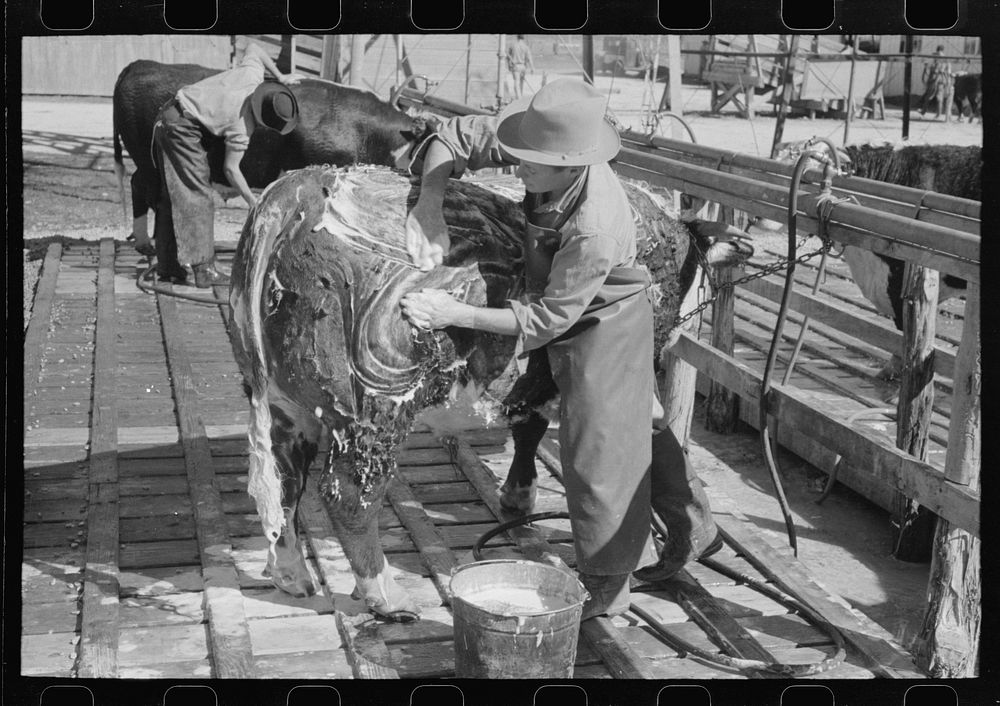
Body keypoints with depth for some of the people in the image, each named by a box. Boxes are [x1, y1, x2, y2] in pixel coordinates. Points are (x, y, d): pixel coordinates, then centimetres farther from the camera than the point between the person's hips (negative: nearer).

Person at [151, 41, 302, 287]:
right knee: (197, 195, -9)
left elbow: (253, 47, 13)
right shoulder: (241, 128, -24)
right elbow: (231, 169, -16)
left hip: (168, 114, 10)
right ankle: (204, 269, -11)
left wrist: (280, 77, 17)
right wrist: (254, 203, -10)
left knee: (171, 194, 11)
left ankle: (168, 266, 16)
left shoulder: (253, 72, -8)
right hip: (182, 128, -10)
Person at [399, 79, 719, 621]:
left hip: (602, 326, -8)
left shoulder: (594, 229, -40)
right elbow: (454, 138, -12)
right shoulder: (539, 128, -22)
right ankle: (692, 528, 41)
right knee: (634, 424, 21)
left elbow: (546, 318, -31)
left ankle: (606, 585, 21)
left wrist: (454, 314, -31)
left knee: (596, 446, 3)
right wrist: (429, 204, -28)